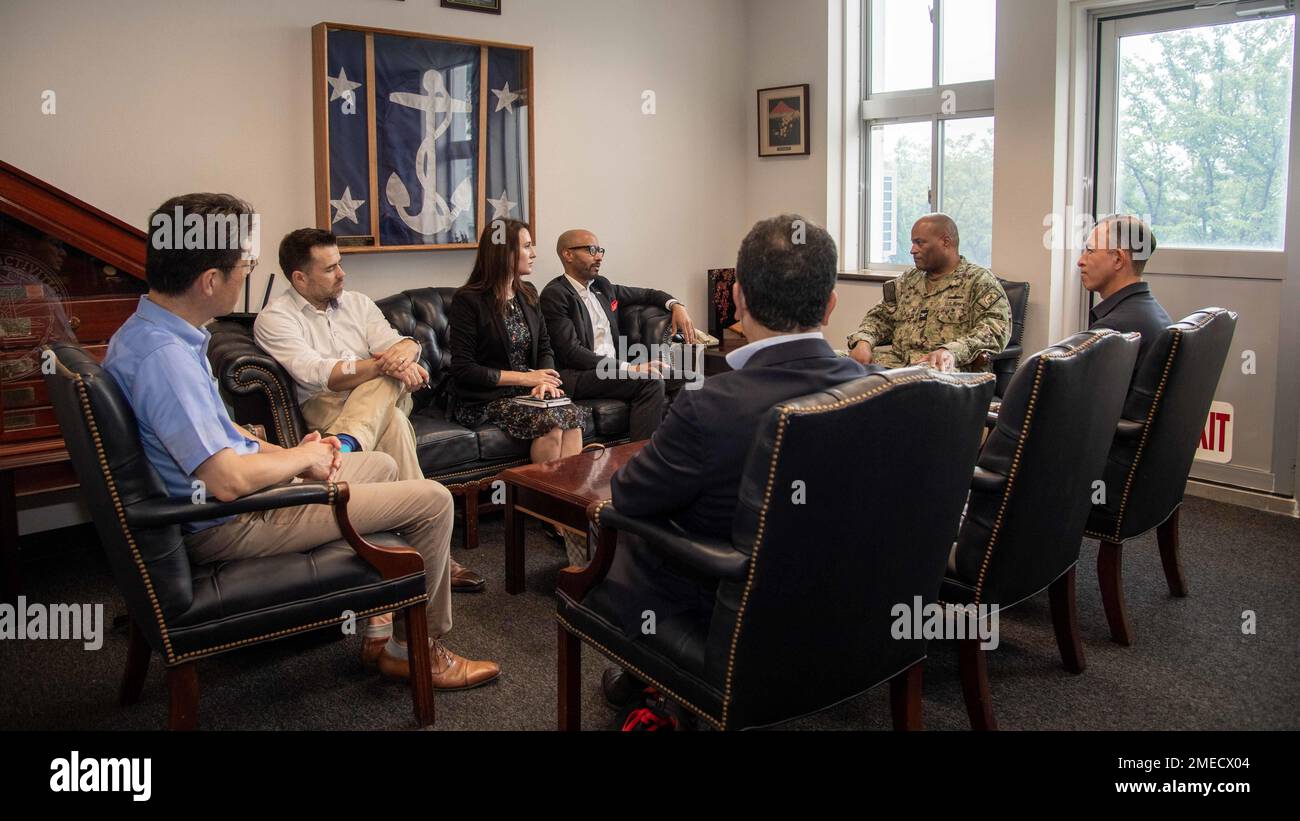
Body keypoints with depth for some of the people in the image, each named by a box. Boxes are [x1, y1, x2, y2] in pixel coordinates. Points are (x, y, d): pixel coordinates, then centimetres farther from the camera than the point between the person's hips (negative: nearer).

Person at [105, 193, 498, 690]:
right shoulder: (164, 355, -29)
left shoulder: (147, 330, 4)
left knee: (380, 465, 26)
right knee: (432, 501, -7)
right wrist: (300, 458, -14)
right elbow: (228, 481, -32)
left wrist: (283, 453, 3)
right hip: (232, 525, -11)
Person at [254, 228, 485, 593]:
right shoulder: (274, 319, -2)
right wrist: (385, 365, -26)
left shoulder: (357, 303, 16)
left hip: (386, 401, 5)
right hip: (324, 408, -5)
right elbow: (318, 375, -18)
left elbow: (402, 343, 3)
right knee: (393, 423, -34)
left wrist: (405, 348, -24)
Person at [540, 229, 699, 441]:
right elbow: (571, 352, -17)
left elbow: (646, 294, 33)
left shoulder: (602, 286, 18)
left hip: (614, 370, 8)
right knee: (651, 381, -27)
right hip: (576, 377, -8)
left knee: (680, 378, -10)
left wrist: (676, 305, 10)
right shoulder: (555, 295, -7)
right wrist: (629, 368, -24)